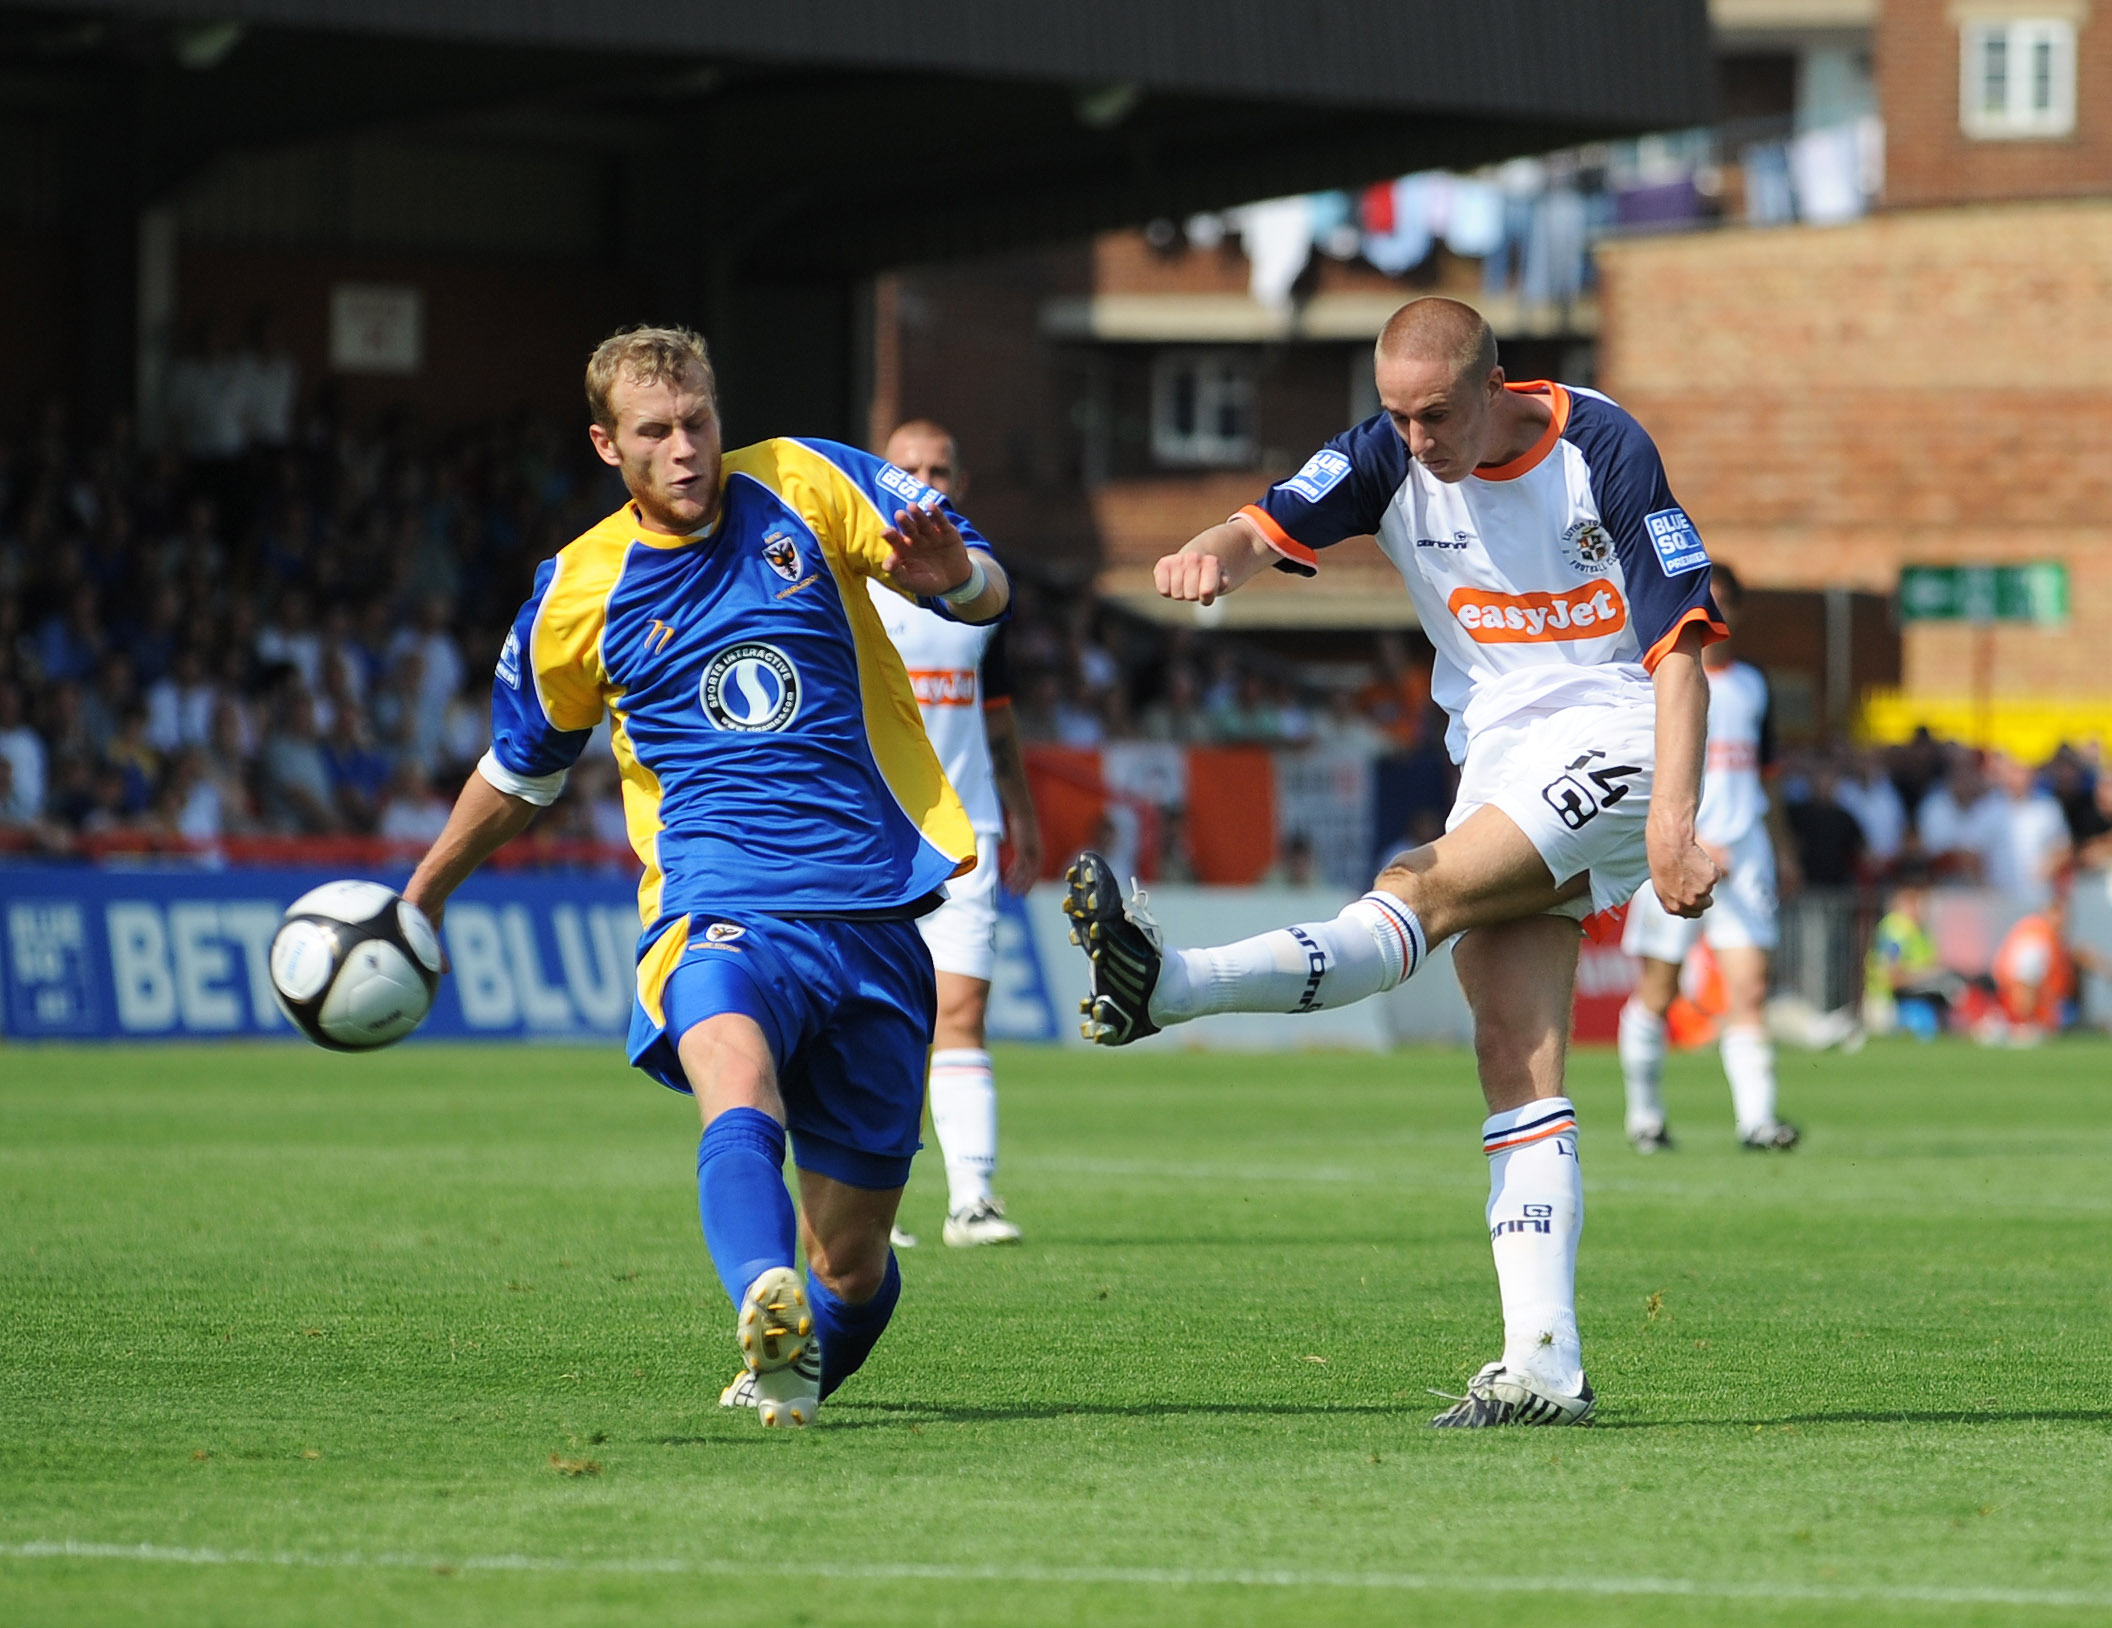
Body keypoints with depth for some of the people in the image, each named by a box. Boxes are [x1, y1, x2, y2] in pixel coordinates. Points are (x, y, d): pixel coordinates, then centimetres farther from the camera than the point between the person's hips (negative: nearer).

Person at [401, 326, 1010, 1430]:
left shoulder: (804, 487, 5)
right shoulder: (577, 593, 7)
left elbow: (988, 587, 8)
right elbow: (521, 767, 24)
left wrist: (954, 579, -16)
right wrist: (419, 900, 32)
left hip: (872, 914, 1)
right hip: (716, 912, -1)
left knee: (854, 1263, 3)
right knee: (740, 1094, -37)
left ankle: (797, 1371, 35)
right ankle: (769, 1319, -62)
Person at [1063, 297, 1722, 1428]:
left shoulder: (1601, 447, -12)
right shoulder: (1390, 458, -1)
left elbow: (1679, 643, -13)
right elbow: (1272, 527, -16)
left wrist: (1673, 820, -23)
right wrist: (1213, 557, -41)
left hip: (1616, 743, -5)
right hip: (1498, 761, 5)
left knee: (1426, 892, -27)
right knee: (1513, 1058, -6)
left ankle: (1172, 987, -42)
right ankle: (1545, 1364, -11)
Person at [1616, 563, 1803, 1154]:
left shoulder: (1752, 684, 16)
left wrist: (1781, 846, 22)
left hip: (1744, 850, 4)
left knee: (1749, 984, -9)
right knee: (1658, 990, 4)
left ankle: (1756, 1117, -15)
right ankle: (1645, 1115, 20)